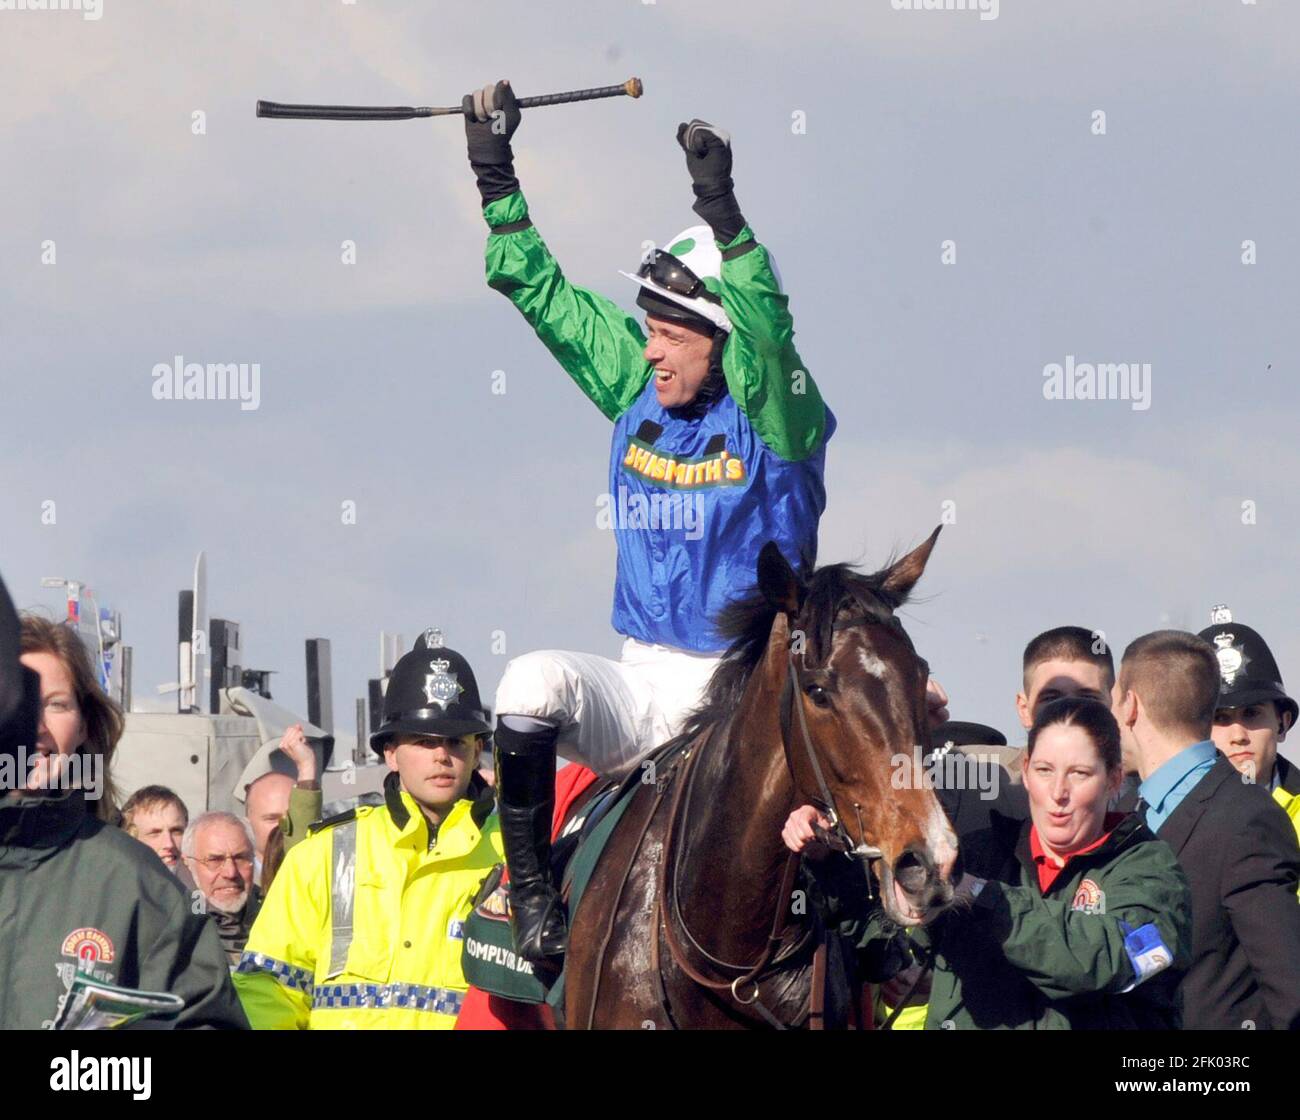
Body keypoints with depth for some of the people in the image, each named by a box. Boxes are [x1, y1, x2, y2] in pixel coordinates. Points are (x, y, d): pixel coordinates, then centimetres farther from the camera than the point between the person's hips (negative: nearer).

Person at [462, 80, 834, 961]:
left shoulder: (770, 415, -8)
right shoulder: (639, 393, 8)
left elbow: (764, 324, -29)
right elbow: (543, 294, 12)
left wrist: (720, 210, -41)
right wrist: (495, 174, 9)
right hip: (639, 690, 4)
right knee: (535, 680, -26)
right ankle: (529, 890, -17)